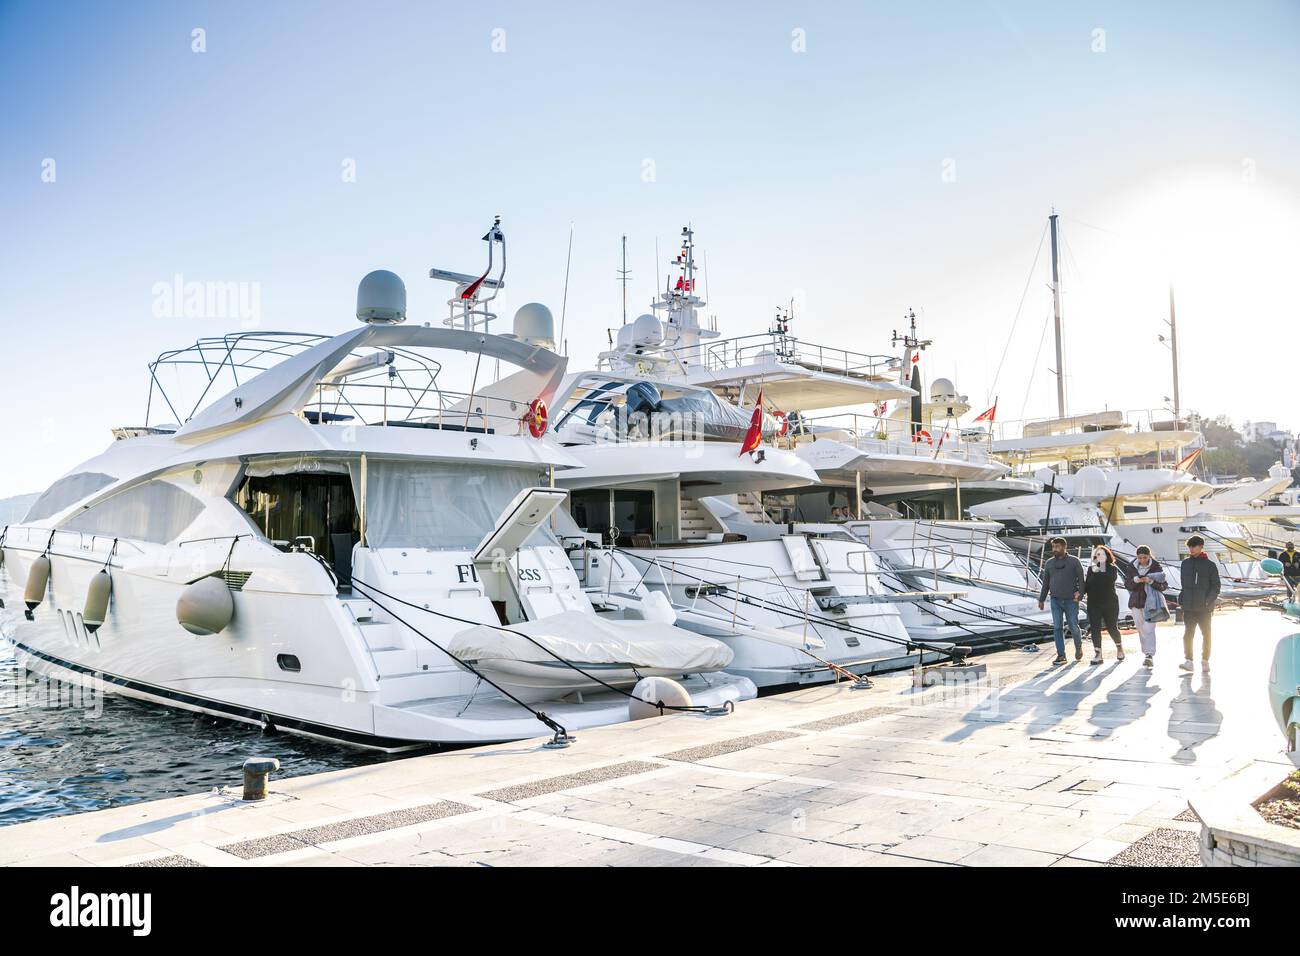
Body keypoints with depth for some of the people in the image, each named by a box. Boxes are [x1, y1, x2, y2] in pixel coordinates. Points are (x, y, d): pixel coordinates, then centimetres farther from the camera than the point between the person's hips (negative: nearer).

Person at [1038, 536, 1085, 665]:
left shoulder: (1074, 561, 0)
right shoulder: (1049, 563, 10)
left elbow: (1081, 579, -2)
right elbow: (1045, 583, 15)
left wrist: (1080, 594, -15)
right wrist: (1041, 599, 13)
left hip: (1071, 601, -3)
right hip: (1055, 601, 3)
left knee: (1073, 627, 1)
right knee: (1057, 627, -2)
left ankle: (1078, 647, 30)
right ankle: (1061, 655, 2)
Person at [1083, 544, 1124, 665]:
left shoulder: (1112, 569, 1)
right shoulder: (1091, 569, 8)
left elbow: (1111, 579, -20)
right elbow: (1087, 586, 8)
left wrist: (1097, 572, -19)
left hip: (1110, 602, -2)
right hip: (1094, 603, 2)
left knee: (1112, 627, 3)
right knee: (1094, 627, -4)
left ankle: (1119, 646, 31)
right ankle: (1097, 654, 0)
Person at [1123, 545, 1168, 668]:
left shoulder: (1156, 567, -3)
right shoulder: (1133, 568, 7)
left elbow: (1163, 586, -6)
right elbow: (1127, 584, 3)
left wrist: (1151, 581, -23)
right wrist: (1135, 580, -17)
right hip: (1136, 603, 4)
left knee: (1149, 629, -15)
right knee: (1141, 630, 9)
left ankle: (1150, 655, -18)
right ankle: (1147, 654, 19)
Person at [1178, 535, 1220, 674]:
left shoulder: (1209, 565, -2)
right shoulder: (1186, 563, 8)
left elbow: (1216, 585, -2)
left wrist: (1210, 600, -15)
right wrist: (1181, 599, 7)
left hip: (1204, 607, -2)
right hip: (1188, 606, 2)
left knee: (1206, 634, 9)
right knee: (1187, 634, -7)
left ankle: (1205, 661, 19)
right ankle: (1188, 661, -7)